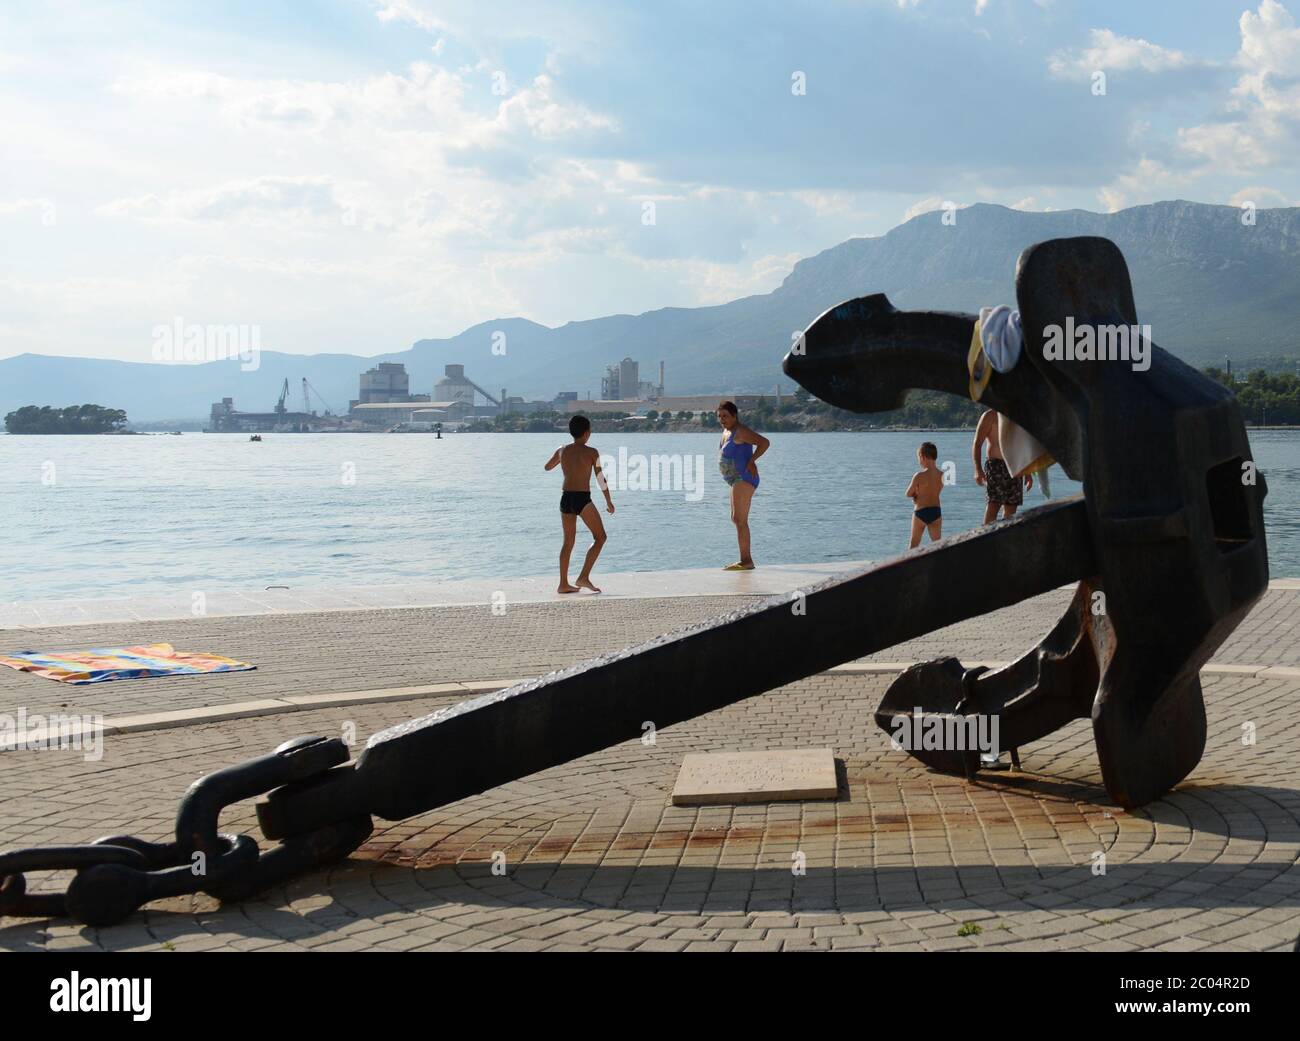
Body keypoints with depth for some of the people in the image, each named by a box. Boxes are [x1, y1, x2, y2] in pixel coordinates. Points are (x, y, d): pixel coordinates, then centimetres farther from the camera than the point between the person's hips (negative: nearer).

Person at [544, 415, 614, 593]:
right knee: (600, 537, 7)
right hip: (582, 499, -5)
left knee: (568, 542, 13)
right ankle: (584, 577, -5)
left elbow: (547, 467, 25)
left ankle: (563, 584, 11)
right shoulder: (591, 452, -6)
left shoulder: (562, 450, 8)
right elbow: (601, 479, -6)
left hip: (566, 498, 6)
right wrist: (609, 501, 3)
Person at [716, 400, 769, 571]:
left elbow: (764, 442, -24)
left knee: (740, 519, -15)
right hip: (737, 480, 11)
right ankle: (746, 560, 24)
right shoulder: (726, 431, 14)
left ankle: (746, 561, -18)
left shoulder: (740, 432, -15)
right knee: (736, 519, 17)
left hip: (744, 478, -11)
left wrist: (751, 461, -19)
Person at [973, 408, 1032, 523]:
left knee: (1010, 508, 5)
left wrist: (1028, 472, 21)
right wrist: (978, 470, -20)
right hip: (995, 465, -6)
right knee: (993, 504, -18)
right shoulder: (990, 416, -2)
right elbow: (977, 444, -9)